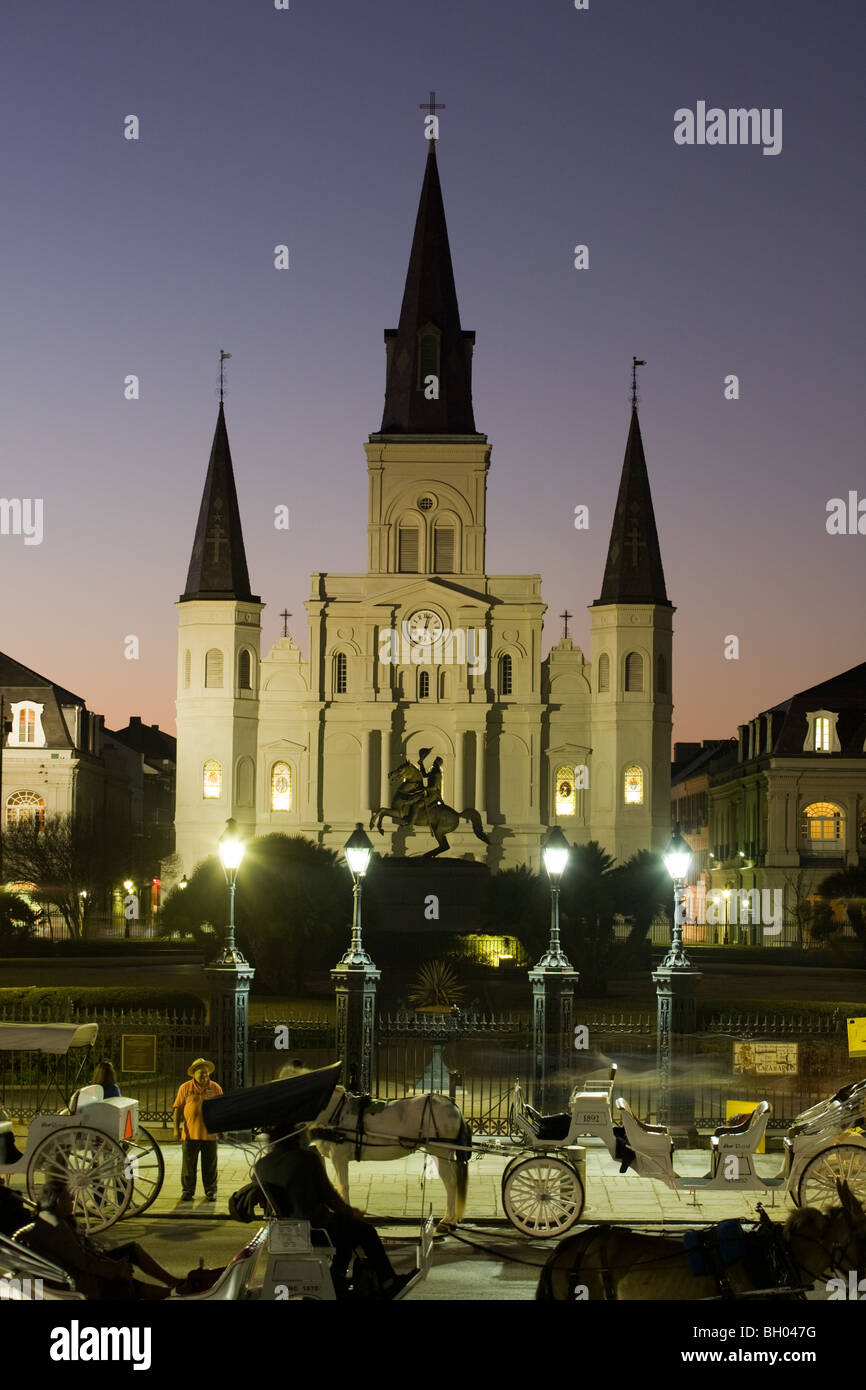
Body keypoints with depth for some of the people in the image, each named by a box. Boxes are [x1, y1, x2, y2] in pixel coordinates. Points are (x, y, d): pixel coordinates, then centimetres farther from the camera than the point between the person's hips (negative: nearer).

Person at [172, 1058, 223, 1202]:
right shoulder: (185, 1088, 2)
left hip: (210, 1134, 1)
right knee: (189, 1165, 4)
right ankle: (187, 1190, 15)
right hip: (190, 1134, -1)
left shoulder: (215, 1088, 5)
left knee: (210, 1165, 7)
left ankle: (211, 1191, 17)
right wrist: (176, 1129, -3)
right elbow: (178, 1109, 3)